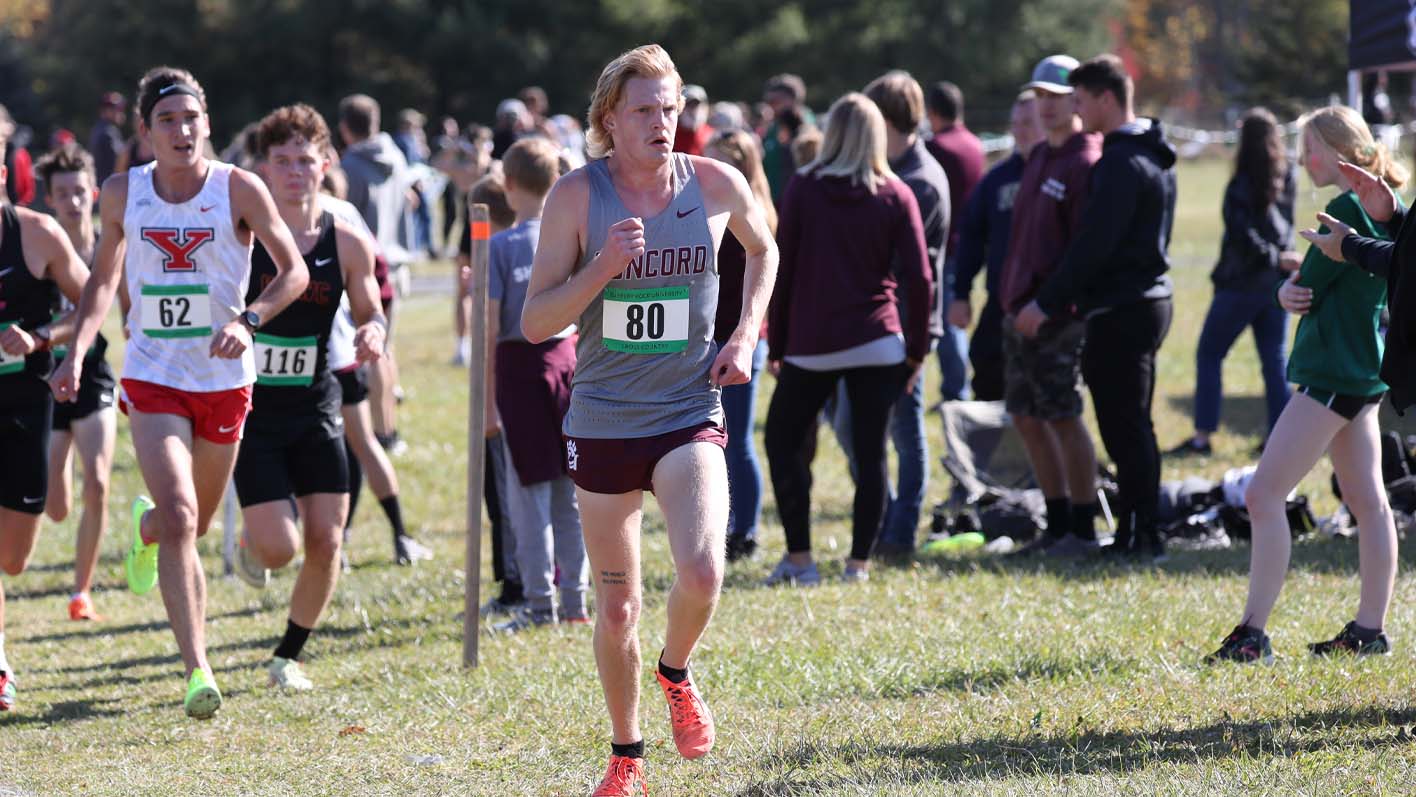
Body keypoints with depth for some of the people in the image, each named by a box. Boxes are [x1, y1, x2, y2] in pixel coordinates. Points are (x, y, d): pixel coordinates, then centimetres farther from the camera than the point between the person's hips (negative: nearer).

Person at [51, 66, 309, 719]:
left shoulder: (239, 189, -8)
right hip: (152, 377, -1)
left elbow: (294, 271, -4)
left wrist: (248, 319, -21)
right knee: (179, 520, -19)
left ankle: (145, 528, 53)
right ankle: (196, 668, -17)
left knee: (193, 527, 15)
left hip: (225, 380, 1)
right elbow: (104, 277, 13)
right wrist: (77, 351, 0)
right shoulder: (122, 194, -2)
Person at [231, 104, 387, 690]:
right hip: (251, 410, -3)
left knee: (326, 542, -2)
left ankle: (289, 655, 18)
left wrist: (373, 333, -12)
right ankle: (250, 542, 27)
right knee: (280, 548, -11)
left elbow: (371, 314, 11)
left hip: (316, 408, 3)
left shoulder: (348, 244, 0)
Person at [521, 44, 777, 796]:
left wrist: (744, 336, 5)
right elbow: (534, 322, -8)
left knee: (701, 573, -22)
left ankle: (676, 673, 11)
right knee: (616, 607, 8)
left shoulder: (716, 185, -4)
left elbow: (763, 251, 19)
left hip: (689, 417, 0)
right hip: (602, 422, 0)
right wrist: (603, 269, -23)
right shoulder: (577, 196, -8)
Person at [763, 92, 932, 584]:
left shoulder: (803, 189, 0)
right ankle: (859, 562, 3)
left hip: (812, 345, -1)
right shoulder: (896, 196, 2)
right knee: (870, 453, 5)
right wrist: (917, 349, 5)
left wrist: (776, 345, 6)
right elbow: (918, 278, -2)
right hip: (878, 343, 1)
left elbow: (782, 272, 0)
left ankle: (799, 559, 6)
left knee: (783, 440, 11)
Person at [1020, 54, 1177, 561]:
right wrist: (1075, 294, 18)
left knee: (1124, 426, -7)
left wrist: (1046, 303, -16)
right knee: (1133, 425, 13)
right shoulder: (1153, 157, 16)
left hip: (1121, 310, -10)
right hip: (1149, 297, 10)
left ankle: (1143, 535, -7)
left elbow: (1093, 245, -21)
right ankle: (1135, 533, 17)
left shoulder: (1121, 163, -16)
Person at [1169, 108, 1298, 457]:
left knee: (1208, 355, 4)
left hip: (1241, 283, -6)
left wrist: (1276, 258, -14)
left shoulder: (1241, 187, -15)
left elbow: (1244, 237, -20)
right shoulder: (1287, 180, 2)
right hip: (1277, 284, 6)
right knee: (1275, 360, 10)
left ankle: (1202, 436, 2)